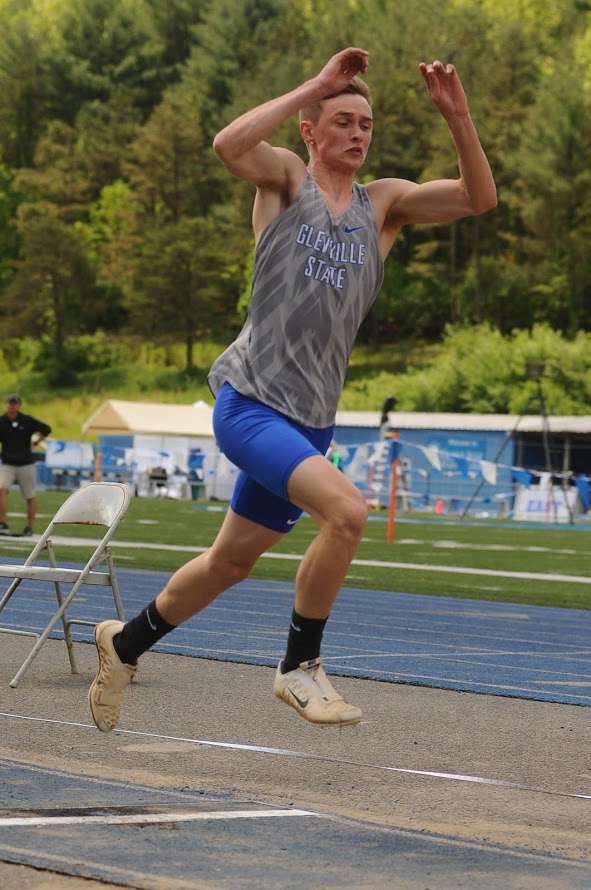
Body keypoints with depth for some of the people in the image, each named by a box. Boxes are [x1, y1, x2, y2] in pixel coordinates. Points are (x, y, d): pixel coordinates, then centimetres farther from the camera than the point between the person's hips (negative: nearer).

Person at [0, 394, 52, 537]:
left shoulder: (27, 421, -5)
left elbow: (46, 429, 3)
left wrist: (37, 441, -4)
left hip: (26, 464, 0)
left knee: (30, 496, 5)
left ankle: (29, 527, 17)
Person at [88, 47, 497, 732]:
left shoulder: (384, 204, 11)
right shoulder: (285, 178, 0)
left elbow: (479, 197, 0)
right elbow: (228, 144, -22)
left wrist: (456, 114, -13)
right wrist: (317, 84, -20)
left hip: (310, 419, 6)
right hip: (249, 399, -6)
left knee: (230, 561, 16)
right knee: (346, 509, -26)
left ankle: (126, 642, 39)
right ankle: (299, 667, -10)